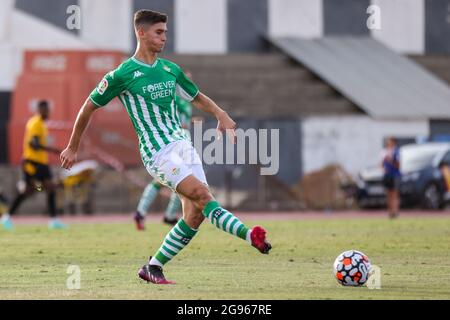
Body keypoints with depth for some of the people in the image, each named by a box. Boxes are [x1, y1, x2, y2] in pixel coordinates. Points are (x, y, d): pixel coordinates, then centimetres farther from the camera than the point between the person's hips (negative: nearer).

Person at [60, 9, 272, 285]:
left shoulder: (170, 69, 15)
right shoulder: (123, 75, -4)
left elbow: (196, 96, 29)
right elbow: (89, 107, 5)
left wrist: (221, 114, 8)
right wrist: (73, 147, 12)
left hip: (183, 145, 7)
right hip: (158, 154, -7)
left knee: (195, 214, -3)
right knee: (202, 195, -25)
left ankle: (154, 267, 9)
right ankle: (249, 234, -35)